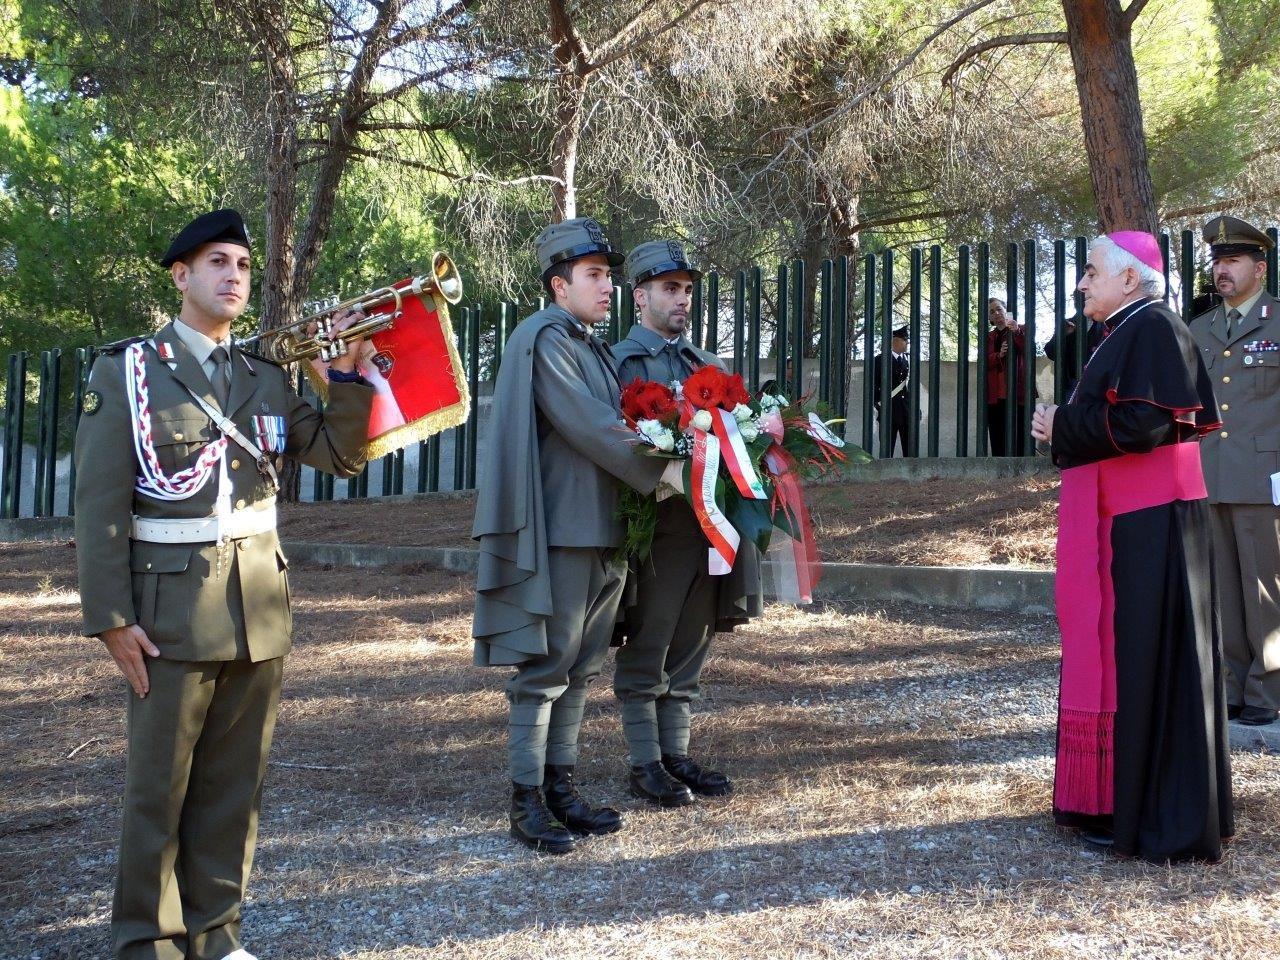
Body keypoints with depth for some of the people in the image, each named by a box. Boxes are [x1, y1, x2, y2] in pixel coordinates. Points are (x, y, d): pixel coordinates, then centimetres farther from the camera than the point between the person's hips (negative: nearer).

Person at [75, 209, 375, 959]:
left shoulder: (267, 379, 12)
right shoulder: (127, 370, 0)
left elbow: (342, 455, 6)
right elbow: (100, 503, -5)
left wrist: (349, 369, -6)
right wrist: (110, 616, -11)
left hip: (260, 604, 4)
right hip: (173, 603, -4)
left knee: (237, 781, 10)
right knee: (160, 784, 5)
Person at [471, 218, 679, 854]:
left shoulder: (592, 346, 18)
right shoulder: (543, 339, -9)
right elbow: (586, 426, -17)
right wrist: (659, 473, -13)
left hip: (601, 532, 9)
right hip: (558, 533, -9)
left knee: (579, 669, 13)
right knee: (543, 669, -2)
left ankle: (561, 788, 22)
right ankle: (526, 802, 8)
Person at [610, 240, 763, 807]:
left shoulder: (706, 364, 17)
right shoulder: (619, 362, -2)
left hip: (709, 524, 6)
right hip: (655, 530, -6)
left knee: (689, 650, 12)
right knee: (644, 654, 3)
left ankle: (677, 755, 22)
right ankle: (645, 764, 13)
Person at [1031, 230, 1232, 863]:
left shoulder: (1153, 328, -13)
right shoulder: (1125, 334, 17)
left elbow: (1142, 424, -23)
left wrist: (1062, 425, -11)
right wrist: (1063, 430, 2)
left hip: (1147, 524, -10)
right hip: (1123, 519, 10)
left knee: (1143, 657, -4)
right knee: (1118, 653, 12)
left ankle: (1150, 818, 5)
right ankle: (1119, 802, 22)